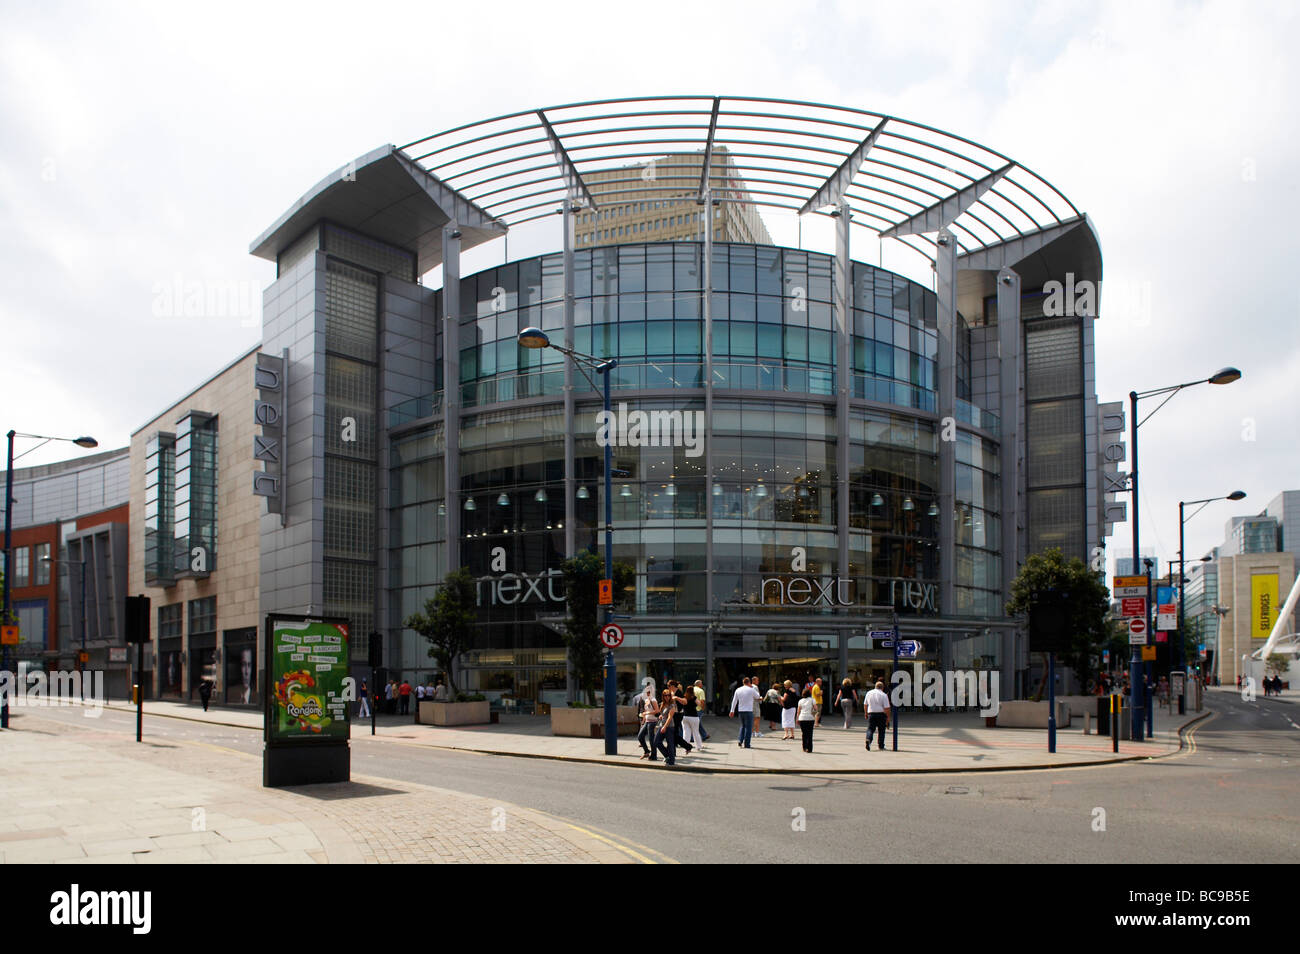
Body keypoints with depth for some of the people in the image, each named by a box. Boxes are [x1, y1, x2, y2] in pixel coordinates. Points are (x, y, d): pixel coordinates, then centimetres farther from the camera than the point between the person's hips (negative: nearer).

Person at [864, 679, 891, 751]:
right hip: (881, 714, -2)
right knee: (881, 730, 10)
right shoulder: (884, 695, -5)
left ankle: (868, 739, -23)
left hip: (871, 713, 2)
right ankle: (880, 745, 14)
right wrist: (888, 717, -4)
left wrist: (866, 713, 29)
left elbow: (865, 704, 16)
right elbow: (886, 708, -9)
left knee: (870, 729, 3)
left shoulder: (869, 693, 8)